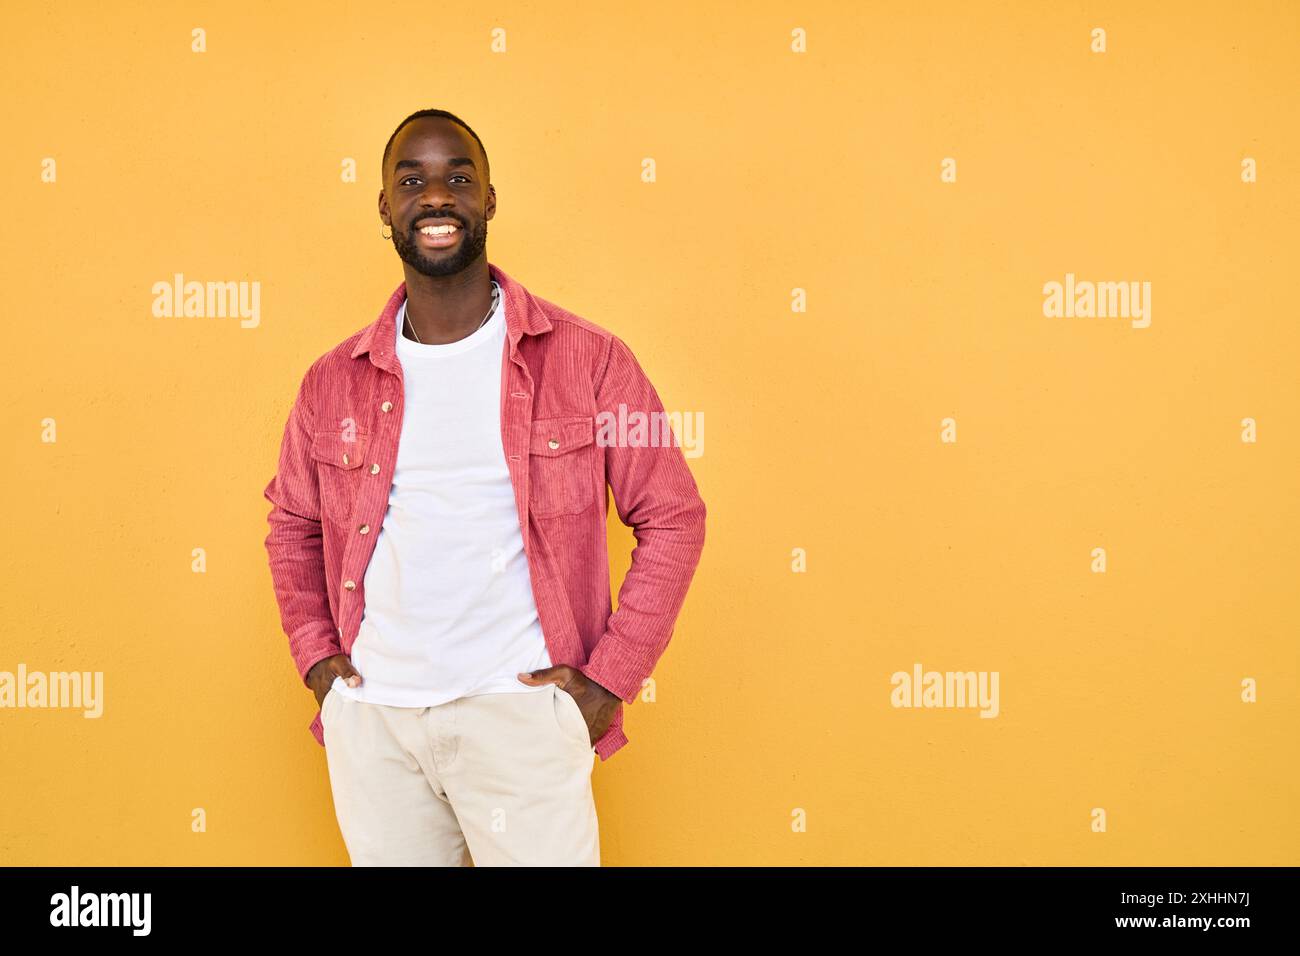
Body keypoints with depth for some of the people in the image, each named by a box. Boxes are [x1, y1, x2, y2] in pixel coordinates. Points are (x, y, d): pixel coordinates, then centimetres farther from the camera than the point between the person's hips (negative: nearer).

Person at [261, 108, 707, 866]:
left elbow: (674, 518, -2)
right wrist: (316, 656, 8)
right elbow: (293, 525, 19)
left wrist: (609, 679, -7)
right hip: (369, 717, 3)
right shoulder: (335, 382, 6)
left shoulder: (587, 360, -4)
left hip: (521, 714, -3)